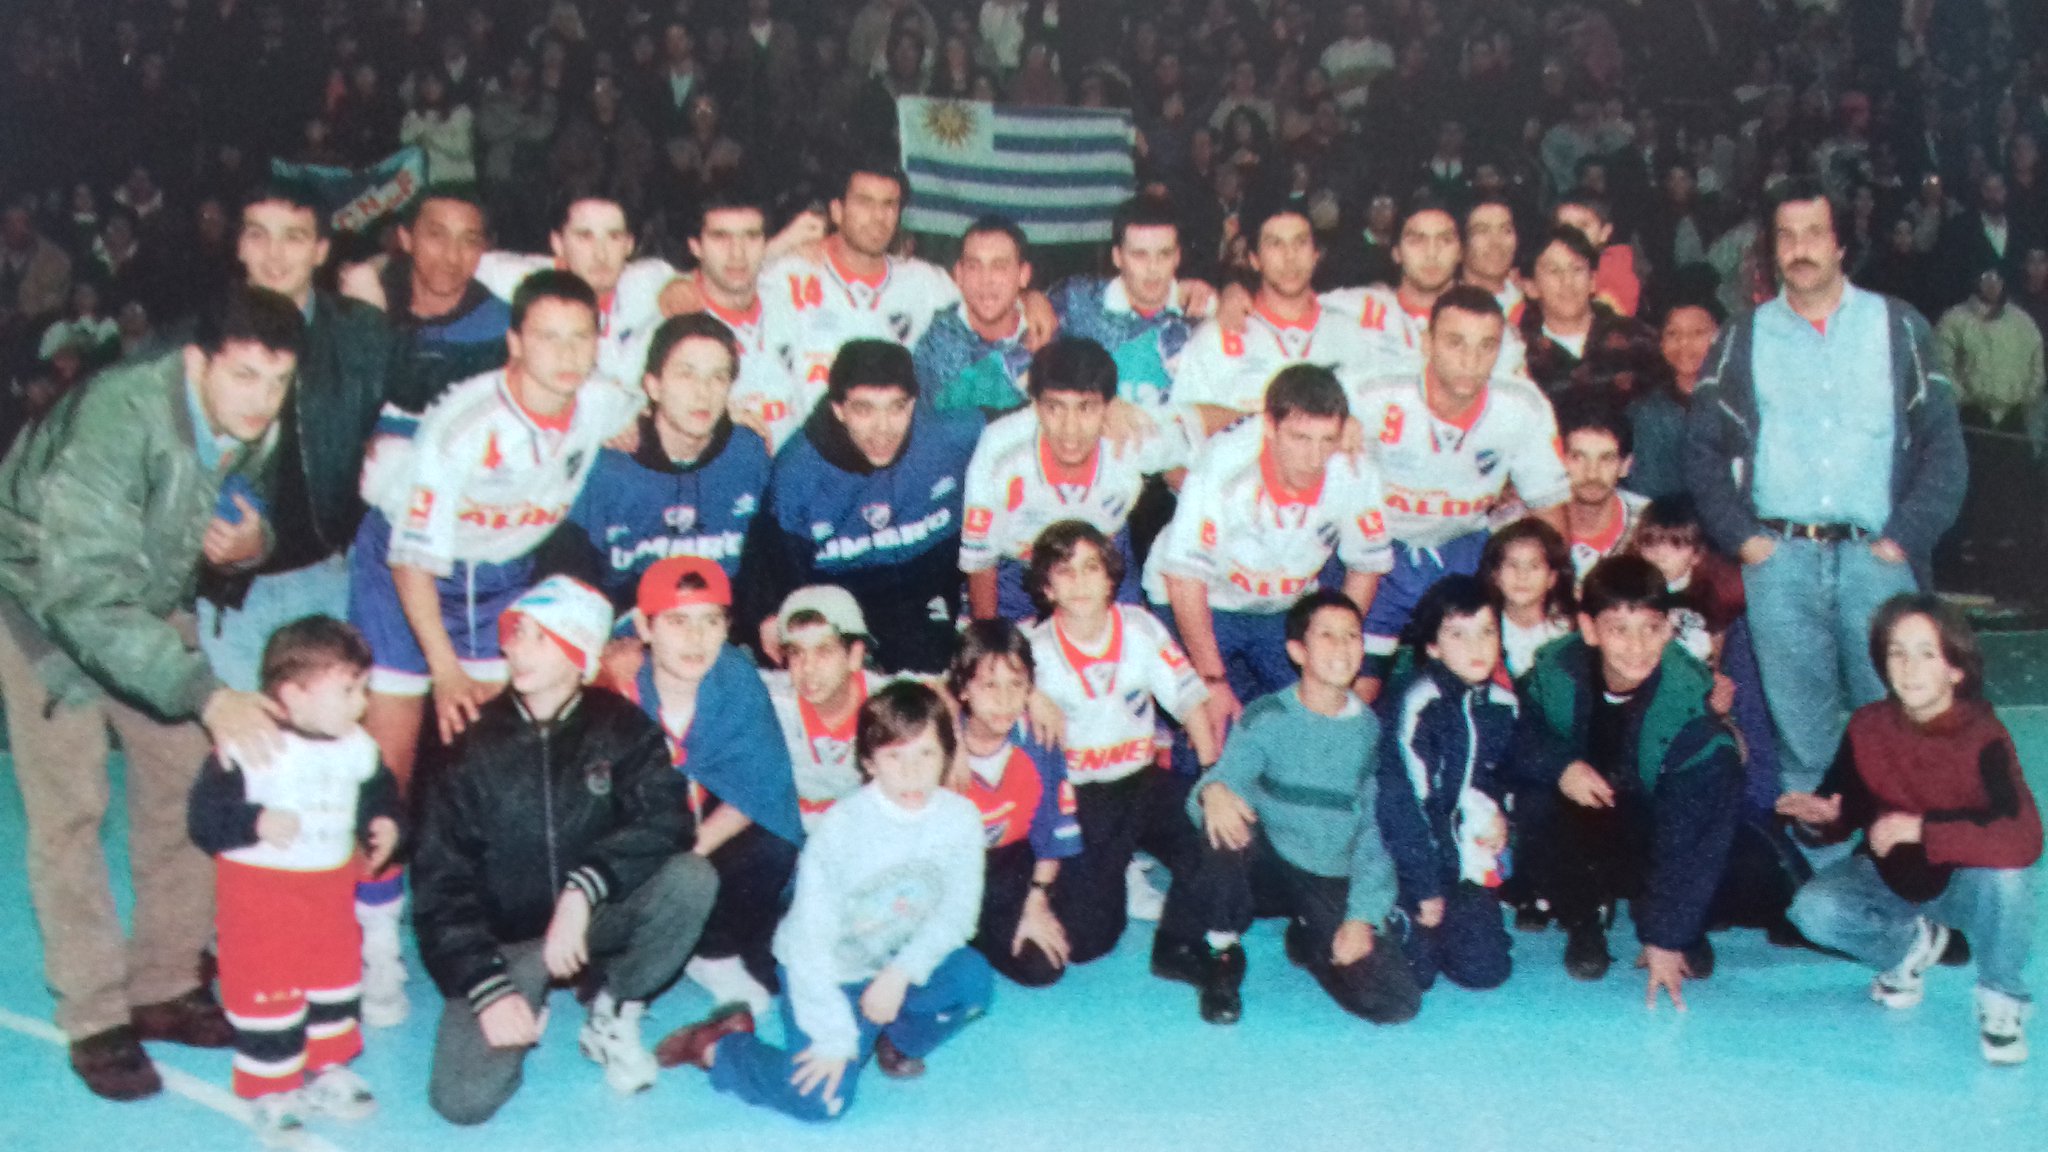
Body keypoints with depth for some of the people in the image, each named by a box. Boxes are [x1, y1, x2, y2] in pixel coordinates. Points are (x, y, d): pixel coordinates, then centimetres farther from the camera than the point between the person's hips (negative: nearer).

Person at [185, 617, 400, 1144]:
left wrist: (384, 825, -7)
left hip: (331, 886, 6)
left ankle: (327, 1070, 34)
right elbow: (204, 816, -20)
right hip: (260, 889, -5)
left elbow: (378, 793, 12)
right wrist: (255, 823, -35)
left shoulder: (357, 748, -4)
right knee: (266, 991, 4)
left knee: (335, 980, 16)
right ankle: (270, 1090, 20)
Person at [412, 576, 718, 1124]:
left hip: (599, 923, 1)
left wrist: (584, 888, -33)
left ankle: (613, 1016, -4)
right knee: (462, 1098, -21)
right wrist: (486, 989, -17)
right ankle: (526, 1011, 13)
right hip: (506, 942, 0)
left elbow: (665, 820, -19)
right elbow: (439, 881, -6)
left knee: (691, 877, -28)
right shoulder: (475, 744, -6)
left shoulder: (619, 727, -5)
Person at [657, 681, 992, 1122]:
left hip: (902, 965, 4)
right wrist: (833, 1037, -18)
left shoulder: (960, 816, -14)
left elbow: (957, 912, -7)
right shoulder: (842, 825, -23)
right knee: (822, 1099, -18)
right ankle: (713, 1045, 8)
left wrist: (902, 972, -22)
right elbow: (810, 939, -19)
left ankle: (898, 1038, 7)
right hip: (827, 973, -4)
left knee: (973, 980, -24)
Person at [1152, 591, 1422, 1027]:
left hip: (1335, 883, 2)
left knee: (1396, 1002, -18)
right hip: (1269, 868, -2)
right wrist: (1212, 790, -39)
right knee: (1229, 826, -36)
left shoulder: (1372, 730, 1)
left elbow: (1376, 829, 1)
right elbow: (1226, 779, -12)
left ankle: (1310, 941, 12)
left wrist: (1363, 916, -11)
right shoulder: (1266, 718, -4)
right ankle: (1220, 952, -11)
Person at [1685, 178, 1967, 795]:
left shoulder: (1899, 328, 9)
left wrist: (1904, 538, -5)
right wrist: (1741, 536, -3)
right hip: (1778, 560, 1)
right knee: (1799, 725, 4)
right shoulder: (1742, 339, 12)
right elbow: (1702, 447, 9)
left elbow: (1943, 443, 5)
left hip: (1875, 557, -1)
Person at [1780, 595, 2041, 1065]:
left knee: (2007, 875, -37)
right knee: (1814, 911, -24)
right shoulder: (1868, 726, -14)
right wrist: (1824, 814, -24)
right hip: (1890, 877, 3)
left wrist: (1922, 830, -42)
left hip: (1964, 883, -3)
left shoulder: (1983, 736, -25)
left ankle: (2001, 998, -7)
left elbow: (2024, 839, -38)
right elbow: (1848, 809, 0)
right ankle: (1909, 947, 11)